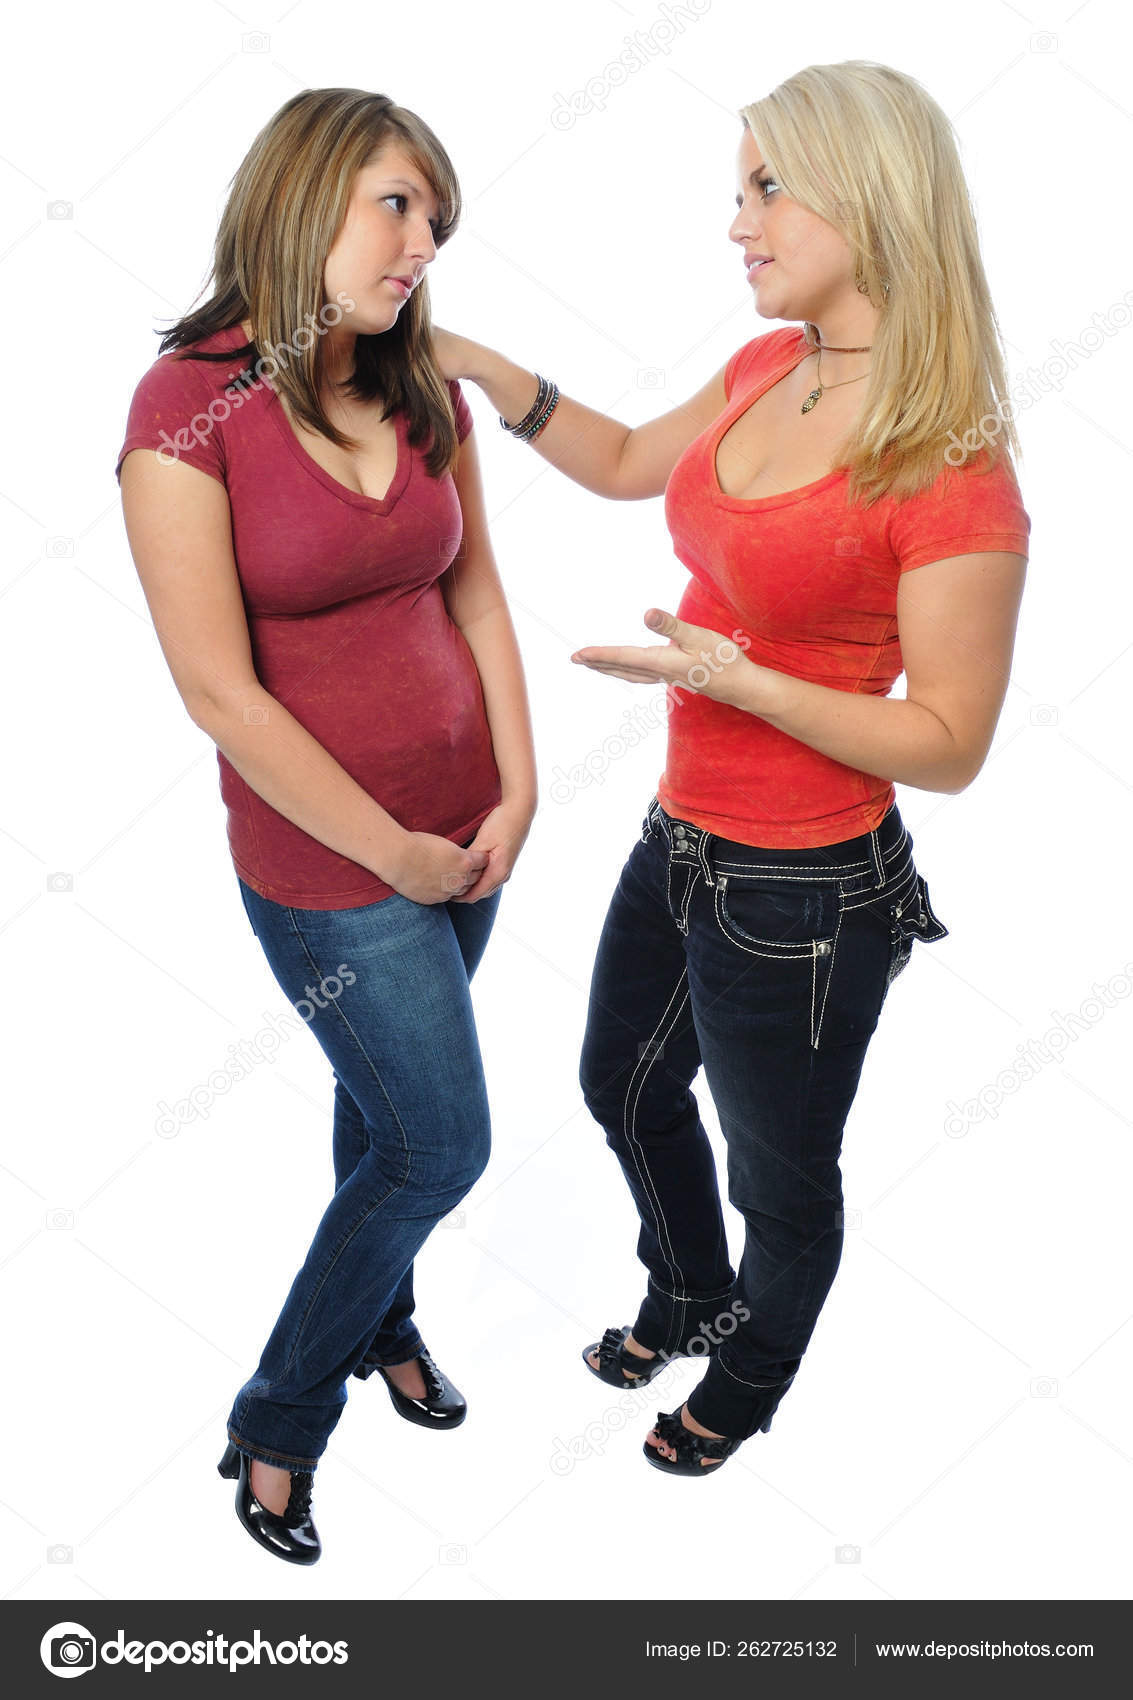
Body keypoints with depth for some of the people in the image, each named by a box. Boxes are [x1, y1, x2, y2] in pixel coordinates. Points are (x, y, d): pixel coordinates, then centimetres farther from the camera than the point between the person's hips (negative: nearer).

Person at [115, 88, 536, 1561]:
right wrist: (396, 853, -15)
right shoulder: (189, 405, -17)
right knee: (441, 1144, 3)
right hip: (326, 860, -5)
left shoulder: (426, 395, 2)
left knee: (385, 1097, 22)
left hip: (465, 834, 6)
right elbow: (220, 690, -19)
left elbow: (477, 600, 7)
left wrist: (517, 798, -1)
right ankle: (276, 1426, 27)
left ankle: (379, 1320, 49)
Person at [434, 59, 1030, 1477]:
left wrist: (735, 673, -27)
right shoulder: (765, 371, -2)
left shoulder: (951, 476, -25)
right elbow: (625, 465, 15)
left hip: (804, 895, -8)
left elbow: (950, 746, -20)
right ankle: (688, 1297, 59)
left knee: (779, 1173, 18)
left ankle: (752, 1377, 51)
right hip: (681, 840, 8)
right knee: (624, 1085, 29)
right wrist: (475, 364, 4)